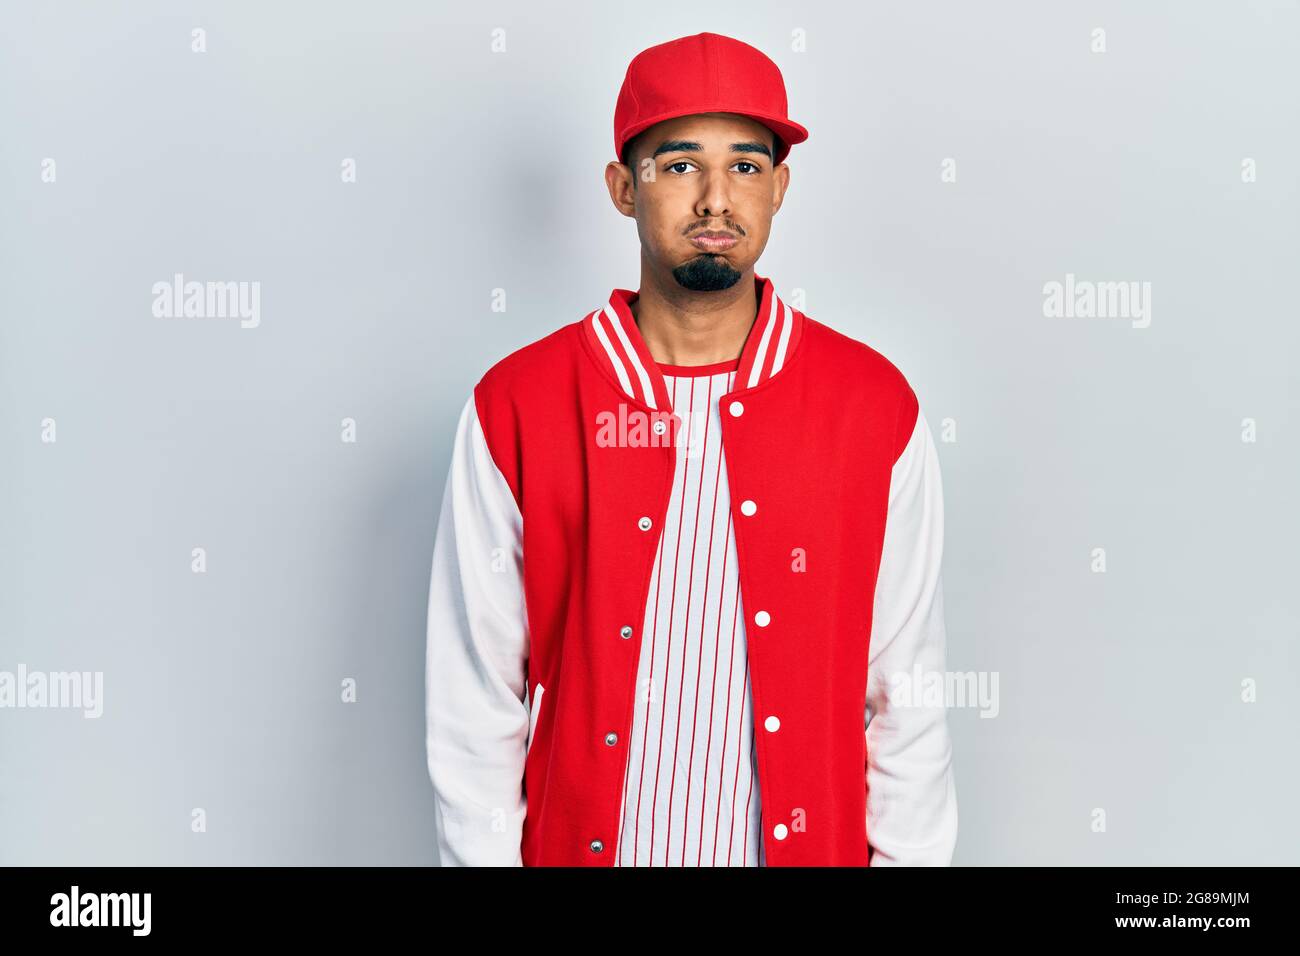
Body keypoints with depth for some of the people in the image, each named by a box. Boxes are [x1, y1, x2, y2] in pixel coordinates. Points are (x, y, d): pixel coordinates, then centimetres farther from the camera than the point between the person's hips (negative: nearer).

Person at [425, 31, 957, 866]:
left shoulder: (874, 407, -7)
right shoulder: (512, 409, -10)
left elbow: (908, 699, -3)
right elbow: (475, 702, -6)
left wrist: (905, 854, -4)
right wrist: (485, 854, -5)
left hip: (807, 844, 1)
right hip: (580, 843, 0)